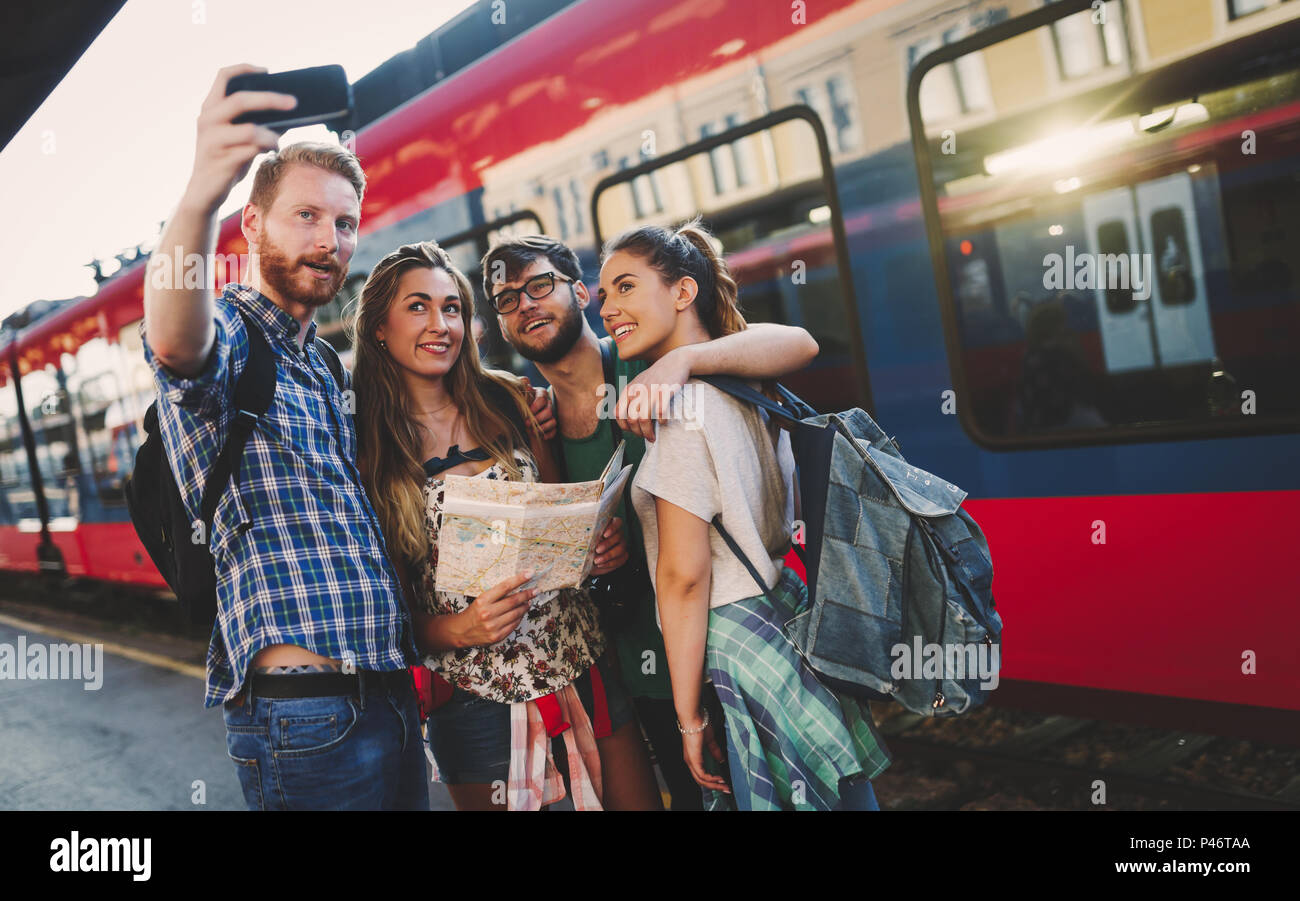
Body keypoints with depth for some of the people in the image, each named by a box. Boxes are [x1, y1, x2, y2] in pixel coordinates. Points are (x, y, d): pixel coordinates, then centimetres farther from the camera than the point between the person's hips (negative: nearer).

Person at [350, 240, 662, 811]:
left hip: (584, 669, 3)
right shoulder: (363, 448, -5)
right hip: (476, 698, -3)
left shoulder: (508, 401, 3)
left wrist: (603, 547, -7)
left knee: (639, 801, 11)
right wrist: (456, 629, -19)